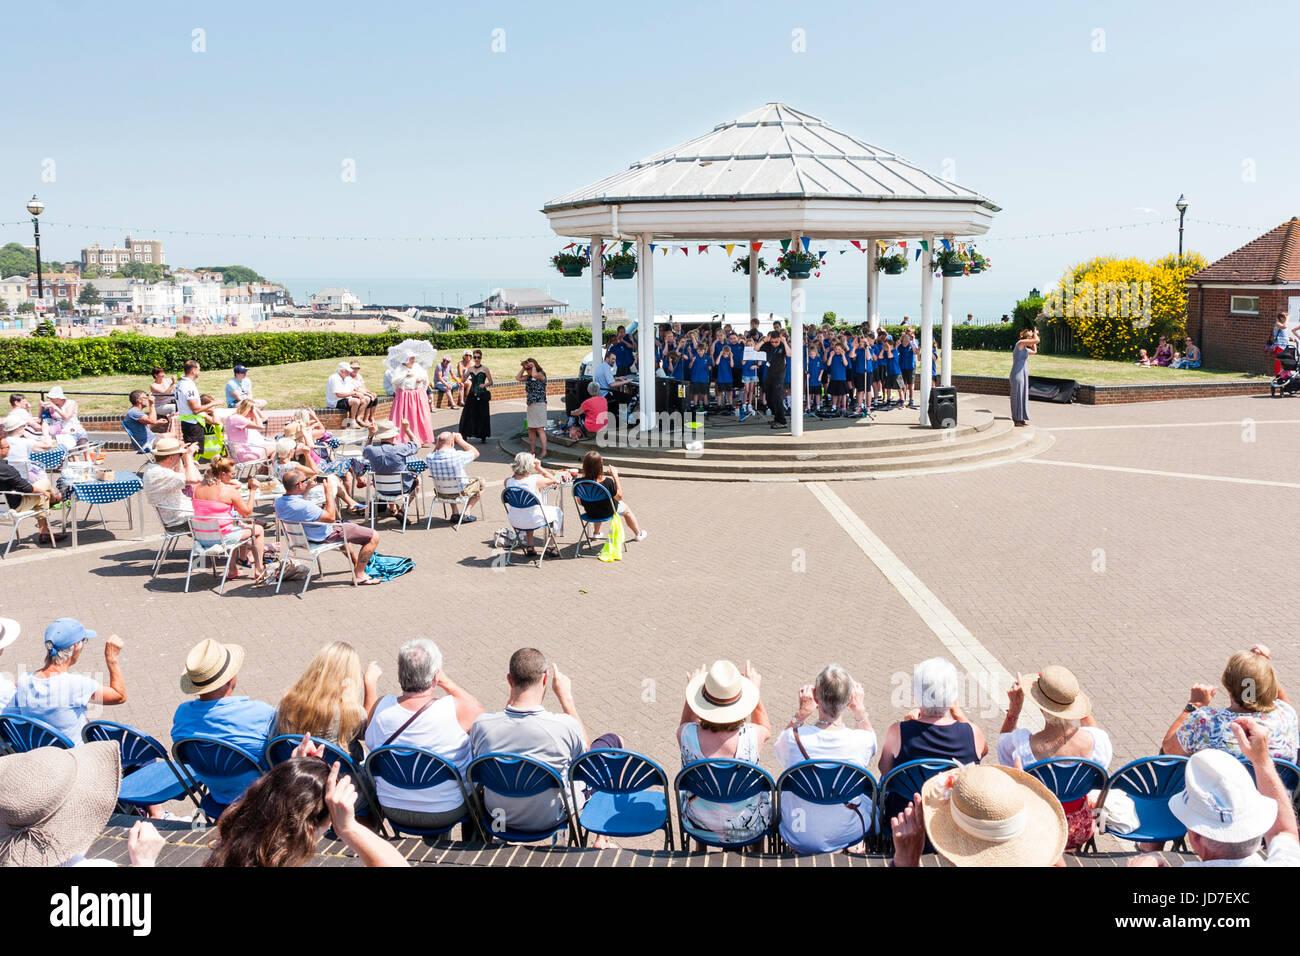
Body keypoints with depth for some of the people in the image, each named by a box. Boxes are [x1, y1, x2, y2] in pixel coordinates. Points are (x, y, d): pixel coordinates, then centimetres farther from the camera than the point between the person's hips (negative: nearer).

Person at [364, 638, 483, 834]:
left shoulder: (381, 706, -20)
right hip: (445, 814, -3)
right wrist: (446, 681, -6)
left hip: (392, 809, 4)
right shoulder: (457, 709, -30)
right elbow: (479, 712, -4)